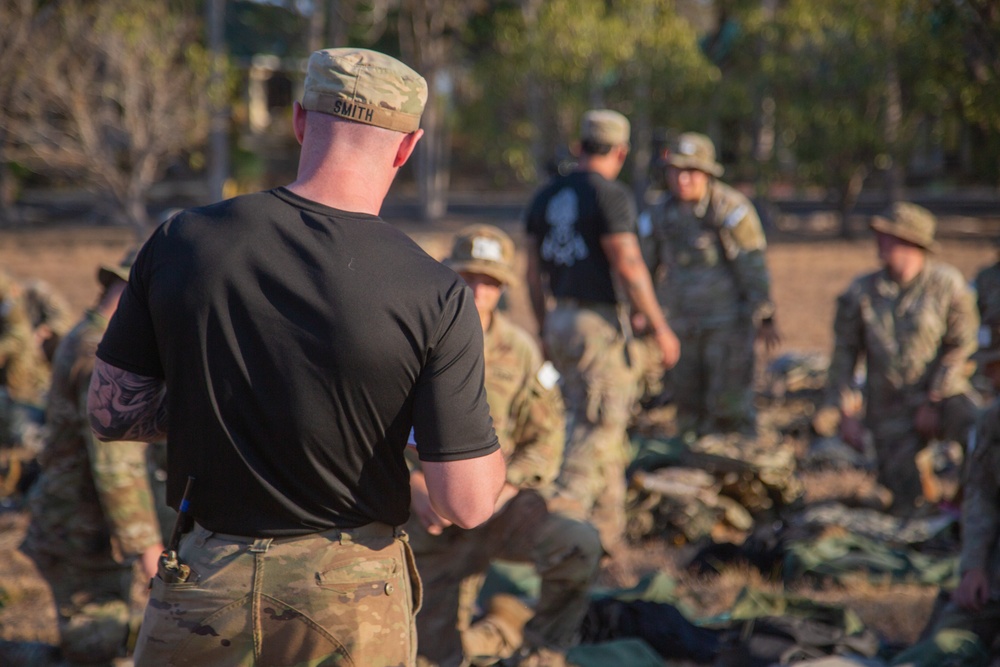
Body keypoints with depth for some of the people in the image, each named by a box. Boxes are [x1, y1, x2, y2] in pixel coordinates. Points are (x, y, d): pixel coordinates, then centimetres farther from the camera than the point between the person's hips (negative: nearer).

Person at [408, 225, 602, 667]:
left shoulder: (519, 350, 2)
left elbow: (546, 435, 5)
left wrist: (507, 488, -11)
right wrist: (414, 486, -16)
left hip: (497, 502, 1)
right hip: (432, 517, -1)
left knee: (580, 547, -27)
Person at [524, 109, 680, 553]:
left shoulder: (546, 196, 11)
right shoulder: (610, 196, -12)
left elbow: (534, 272, 15)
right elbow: (627, 267, -17)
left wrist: (544, 330, 23)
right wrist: (659, 327, -11)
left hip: (561, 321, 8)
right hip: (600, 323, -8)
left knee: (598, 425, 16)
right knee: (598, 428, -5)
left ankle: (608, 527, 20)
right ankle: (562, 515, -17)